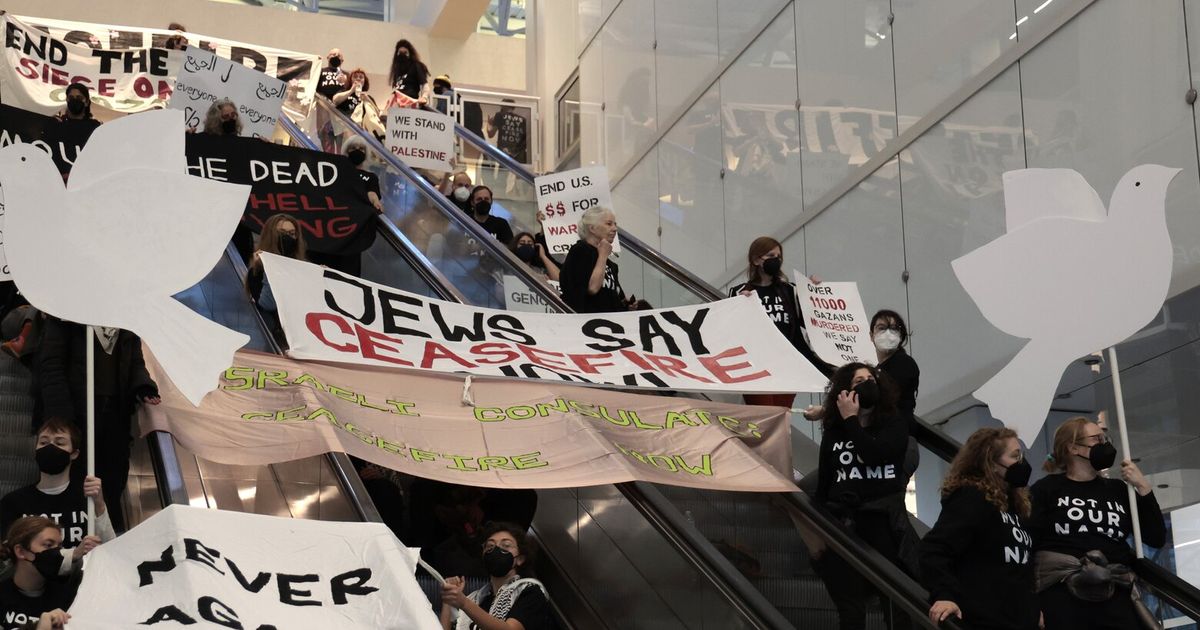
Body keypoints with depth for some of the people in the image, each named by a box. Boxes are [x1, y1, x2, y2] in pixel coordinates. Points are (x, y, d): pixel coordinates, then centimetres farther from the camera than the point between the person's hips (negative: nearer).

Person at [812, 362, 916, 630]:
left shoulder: (895, 423, 4)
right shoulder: (833, 433, 11)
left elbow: (873, 454, -16)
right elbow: (822, 485, 11)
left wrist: (851, 419, -6)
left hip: (885, 522, -2)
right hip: (843, 524, 2)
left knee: (896, 604, -2)